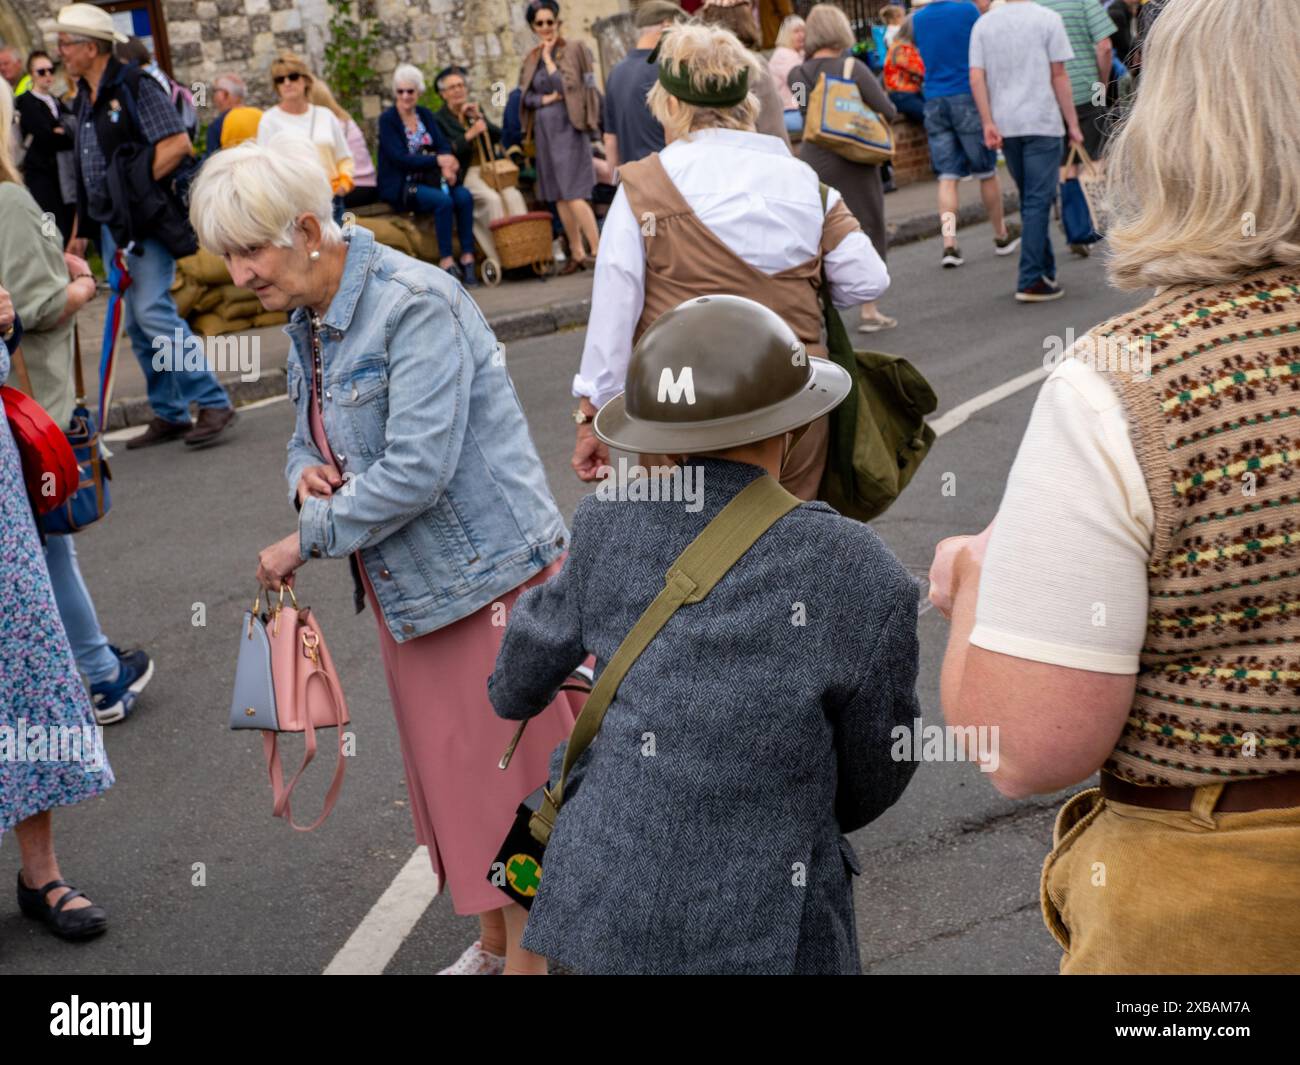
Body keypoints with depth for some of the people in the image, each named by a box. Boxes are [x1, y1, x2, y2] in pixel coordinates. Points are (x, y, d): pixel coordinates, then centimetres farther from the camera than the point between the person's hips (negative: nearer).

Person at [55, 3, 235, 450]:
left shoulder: (135, 86, -10)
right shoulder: (85, 100, 14)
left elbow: (178, 145, -17)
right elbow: (87, 173, 19)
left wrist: (134, 187, -16)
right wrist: (81, 232, 17)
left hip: (147, 222, -8)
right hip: (112, 226, 8)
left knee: (153, 313, -16)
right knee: (137, 325, 8)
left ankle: (213, 403, -8)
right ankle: (169, 415, 16)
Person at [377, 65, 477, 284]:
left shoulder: (426, 115, 14)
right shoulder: (387, 119, -4)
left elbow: (443, 145, 3)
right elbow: (400, 158, -15)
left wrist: (447, 165, -21)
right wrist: (438, 160, -20)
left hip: (428, 179, 5)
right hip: (400, 185, -5)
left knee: (464, 195, -22)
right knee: (443, 200, -31)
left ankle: (467, 258, -21)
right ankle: (446, 261, -24)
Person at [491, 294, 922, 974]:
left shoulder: (608, 525, -3)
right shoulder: (866, 579, -12)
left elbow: (516, 685, 14)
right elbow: (871, 781, 2)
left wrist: (510, 695, 39)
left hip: (596, 901, 4)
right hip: (759, 935, -3)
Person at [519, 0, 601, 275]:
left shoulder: (573, 49, -4)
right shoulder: (531, 59, 12)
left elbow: (567, 85, -14)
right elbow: (525, 96, 9)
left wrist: (549, 59, -7)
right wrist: (546, 99, -10)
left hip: (567, 126, -6)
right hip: (544, 130, 6)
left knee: (574, 193, -14)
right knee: (558, 195, 6)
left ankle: (597, 250, -12)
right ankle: (577, 253, 11)